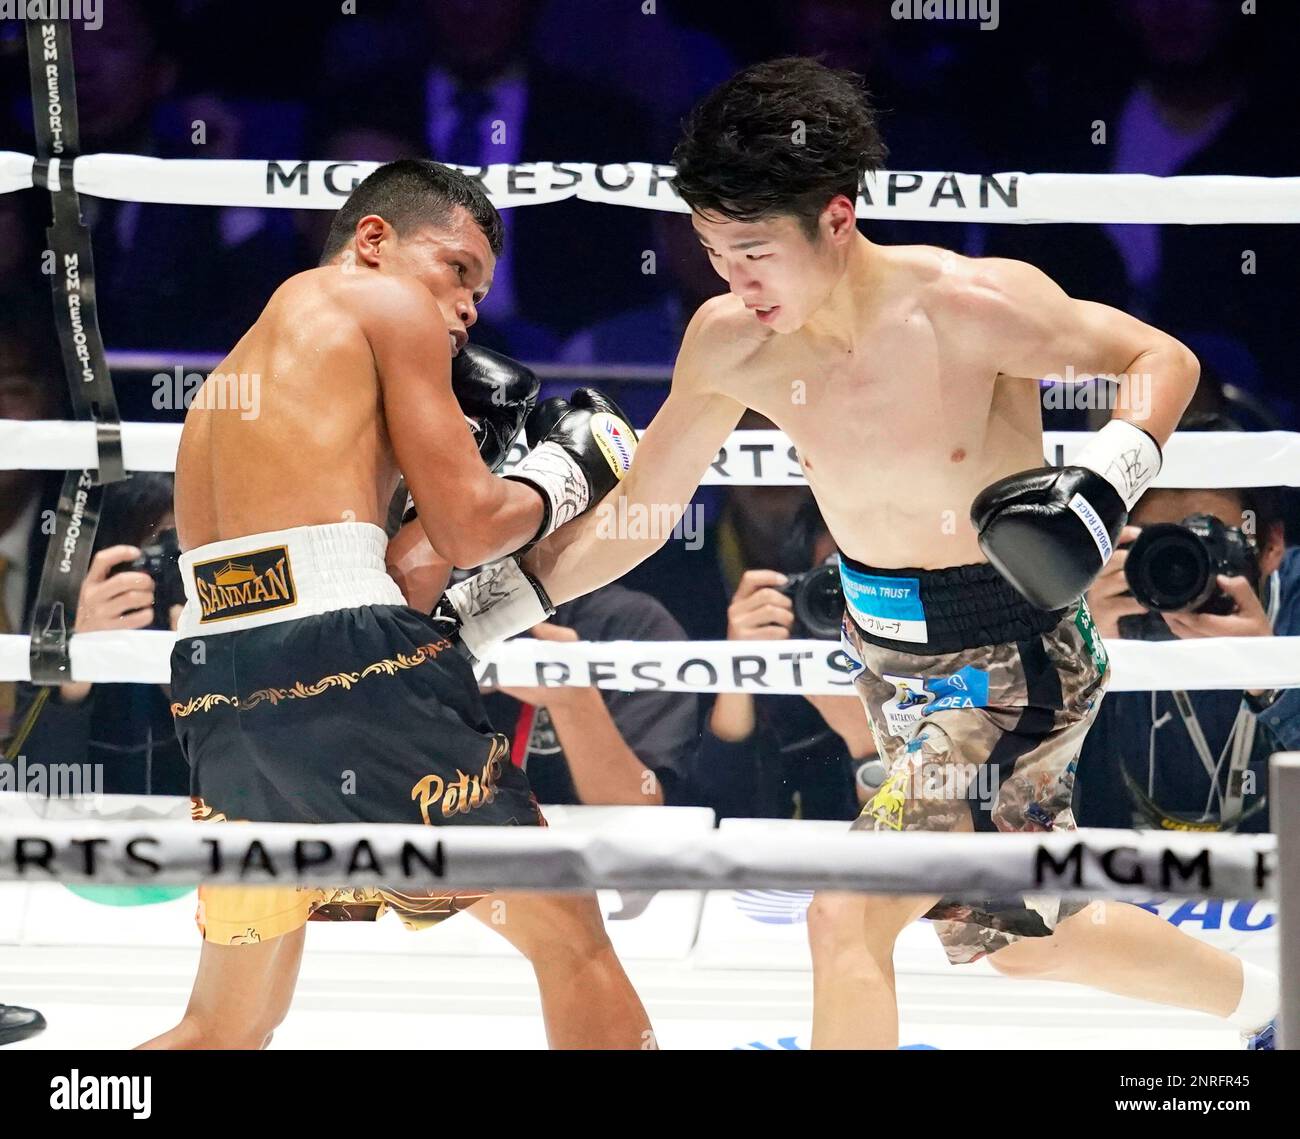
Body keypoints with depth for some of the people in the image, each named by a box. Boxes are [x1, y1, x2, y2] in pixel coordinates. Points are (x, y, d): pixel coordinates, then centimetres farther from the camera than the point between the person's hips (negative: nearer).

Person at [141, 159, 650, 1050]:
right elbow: (468, 531, 2)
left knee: (230, 1028, 20)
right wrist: (569, 474, 20)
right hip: (342, 655, -7)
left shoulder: (240, 368, 30)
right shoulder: (387, 302, 8)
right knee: (568, 936, 6)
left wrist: (457, 451, 26)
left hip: (216, 683, 8)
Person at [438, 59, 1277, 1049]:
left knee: (849, 919, -17)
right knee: (1027, 943, 22)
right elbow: (636, 515, 2)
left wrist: (1107, 482, -31)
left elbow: (1162, 360, -13)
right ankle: (1260, 998, 46)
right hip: (891, 655, 7)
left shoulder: (970, 307, -25)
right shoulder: (731, 345, -9)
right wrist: (484, 605, -7)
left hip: (1011, 659, -7)